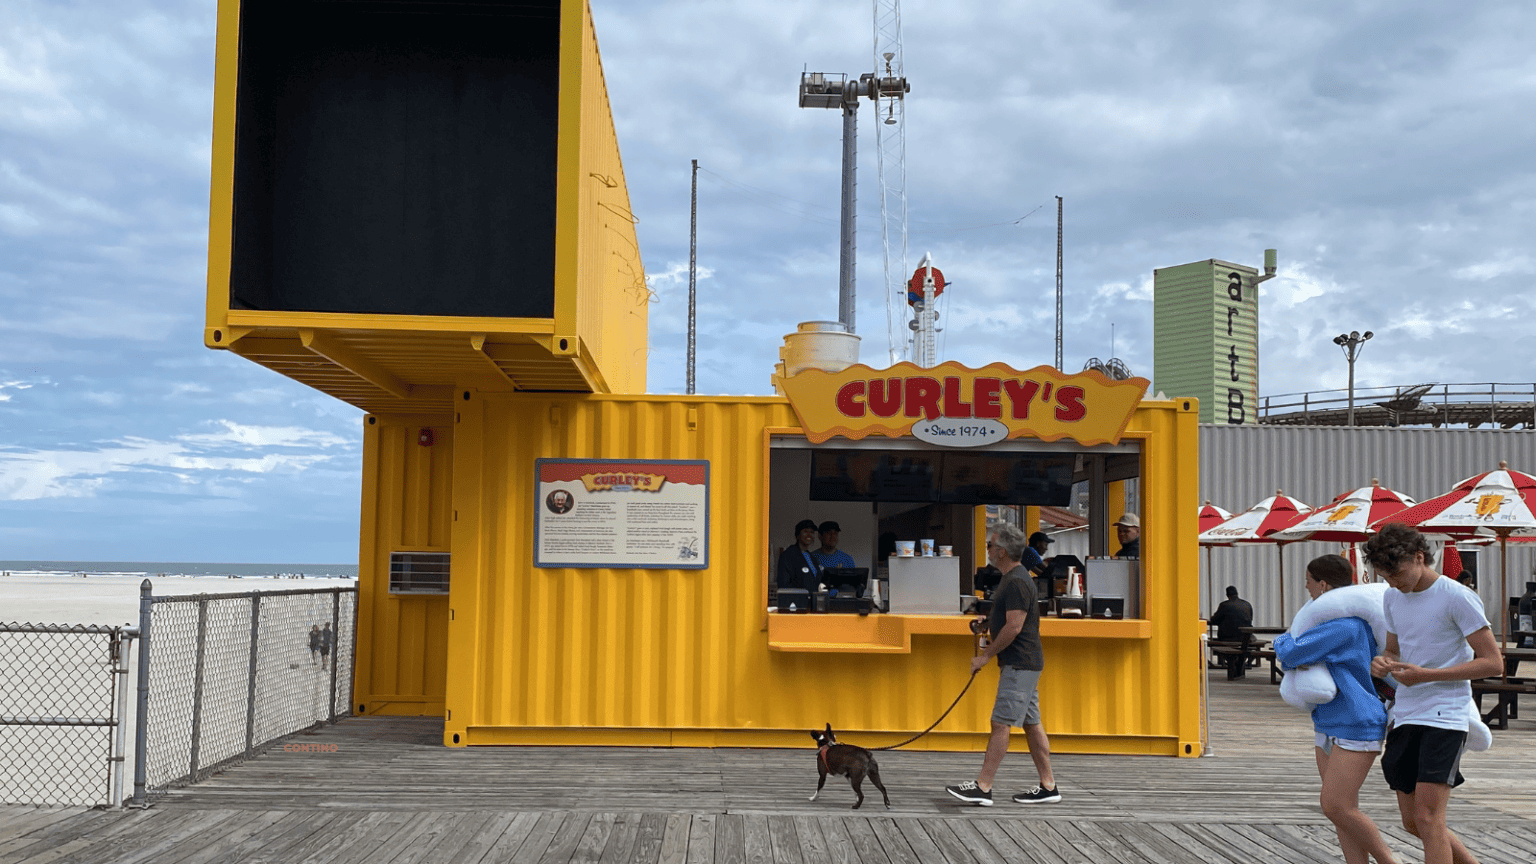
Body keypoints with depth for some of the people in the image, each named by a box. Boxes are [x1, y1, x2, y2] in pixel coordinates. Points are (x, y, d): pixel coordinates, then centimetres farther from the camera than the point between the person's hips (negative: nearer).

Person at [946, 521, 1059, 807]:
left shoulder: (1016, 582, -18)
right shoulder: (1013, 578, 15)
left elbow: (1014, 626, -22)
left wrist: (986, 655, -15)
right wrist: (987, 622, 11)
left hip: (1020, 665, -11)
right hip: (1022, 664, 11)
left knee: (1001, 724, -9)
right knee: (1031, 724, 11)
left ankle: (982, 788, -8)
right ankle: (1048, 787, 14)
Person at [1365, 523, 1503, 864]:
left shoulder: (1458, 598, -10)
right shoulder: (1393, 598, 11)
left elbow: (1493, 663, -11)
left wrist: (1424, 675, -19)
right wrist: (1381, 663, -3)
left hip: (1444, 718, -7)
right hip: (1404, 717, 7)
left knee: (1428, 820, -14)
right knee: (1413, 823, 10)